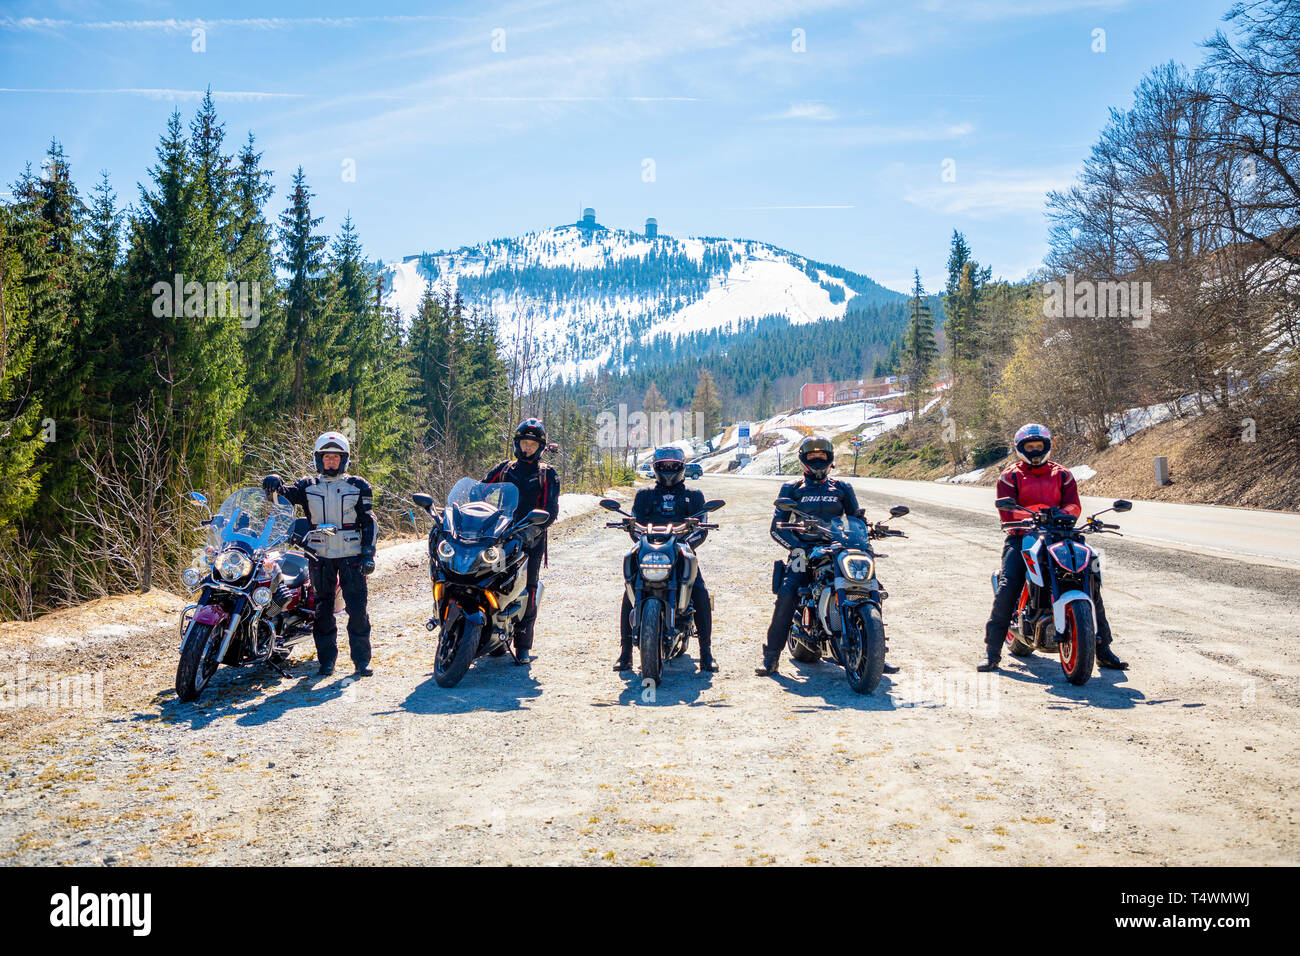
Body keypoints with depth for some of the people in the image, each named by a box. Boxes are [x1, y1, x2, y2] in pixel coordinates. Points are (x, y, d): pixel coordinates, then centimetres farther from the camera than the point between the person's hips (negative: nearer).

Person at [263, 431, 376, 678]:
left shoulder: (358, 486, 7)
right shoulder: (308, 486, 9)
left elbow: (368, 522, 6)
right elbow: (287, 495, -7)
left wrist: (368, 554, -1)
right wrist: (275, 484, -29)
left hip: (351, 556, -1)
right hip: (320, 557, 1)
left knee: (357, 610, -2)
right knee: (323, 611, 7)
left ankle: (362, 660, 6)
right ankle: (326, 660, 16)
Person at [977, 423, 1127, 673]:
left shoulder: (1061, 474, 16)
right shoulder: (1010, 477, 9)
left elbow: (1074, 504, 0)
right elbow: (1006, 511, -7)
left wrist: (1062, 513, -24)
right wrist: (1031, 514, -27)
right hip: (1021, 537, -2)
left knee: (1090, 581, -8)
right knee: (1007, 588, -21)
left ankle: (1102, 649, 3)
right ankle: (993, 652, -15)